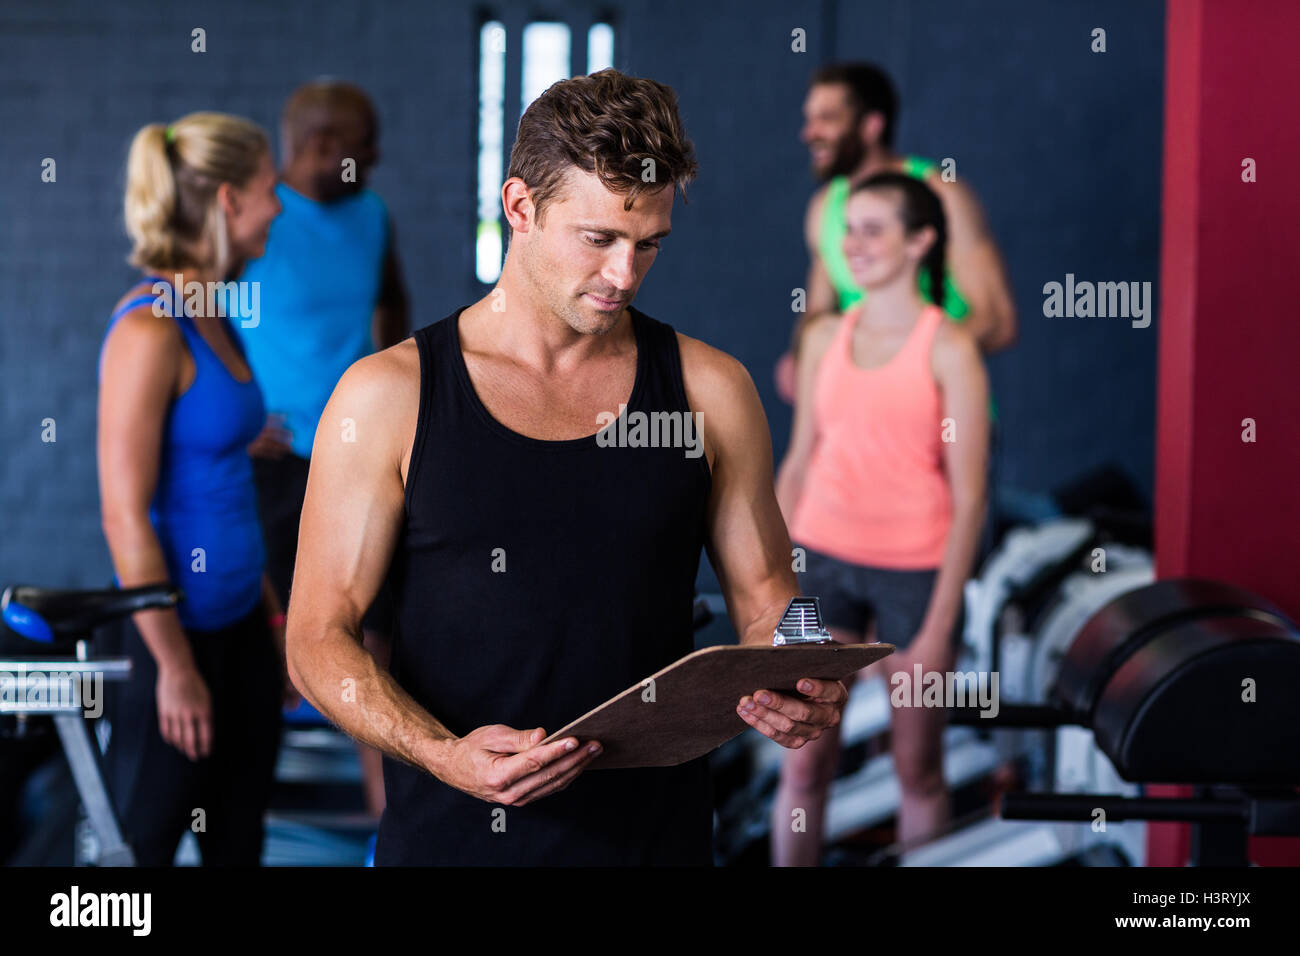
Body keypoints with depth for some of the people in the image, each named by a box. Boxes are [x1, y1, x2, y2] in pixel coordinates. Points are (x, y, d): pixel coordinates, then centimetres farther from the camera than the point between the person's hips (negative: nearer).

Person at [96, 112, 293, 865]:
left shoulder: (211, 317, 8)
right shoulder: (150, 330, -18)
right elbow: (125, 515, -19)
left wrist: (272, 611, 20)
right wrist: (175, 667, -18)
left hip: (238, 624, 9)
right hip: (171, 633, -9)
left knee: (239, 841, 14)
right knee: (141, 846, 3)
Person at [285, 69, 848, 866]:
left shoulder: (709, 390, 3)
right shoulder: (389, 396, -4)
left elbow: (766, 602, 8)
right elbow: (319, 636, -5)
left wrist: (802, 694, -14)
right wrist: (444, 754, -21)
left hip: (656, 831, 2)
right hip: (453, 833, -2)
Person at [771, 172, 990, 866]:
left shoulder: (949, 351, -8)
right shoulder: (825, 339, 5)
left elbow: (968, 500, -9)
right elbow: (798, 465, 12)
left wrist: (939, 630, -12)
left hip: (914, 571, -3)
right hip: (824, 562, 3)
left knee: (917, 770, 8)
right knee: (803, 762, 1)